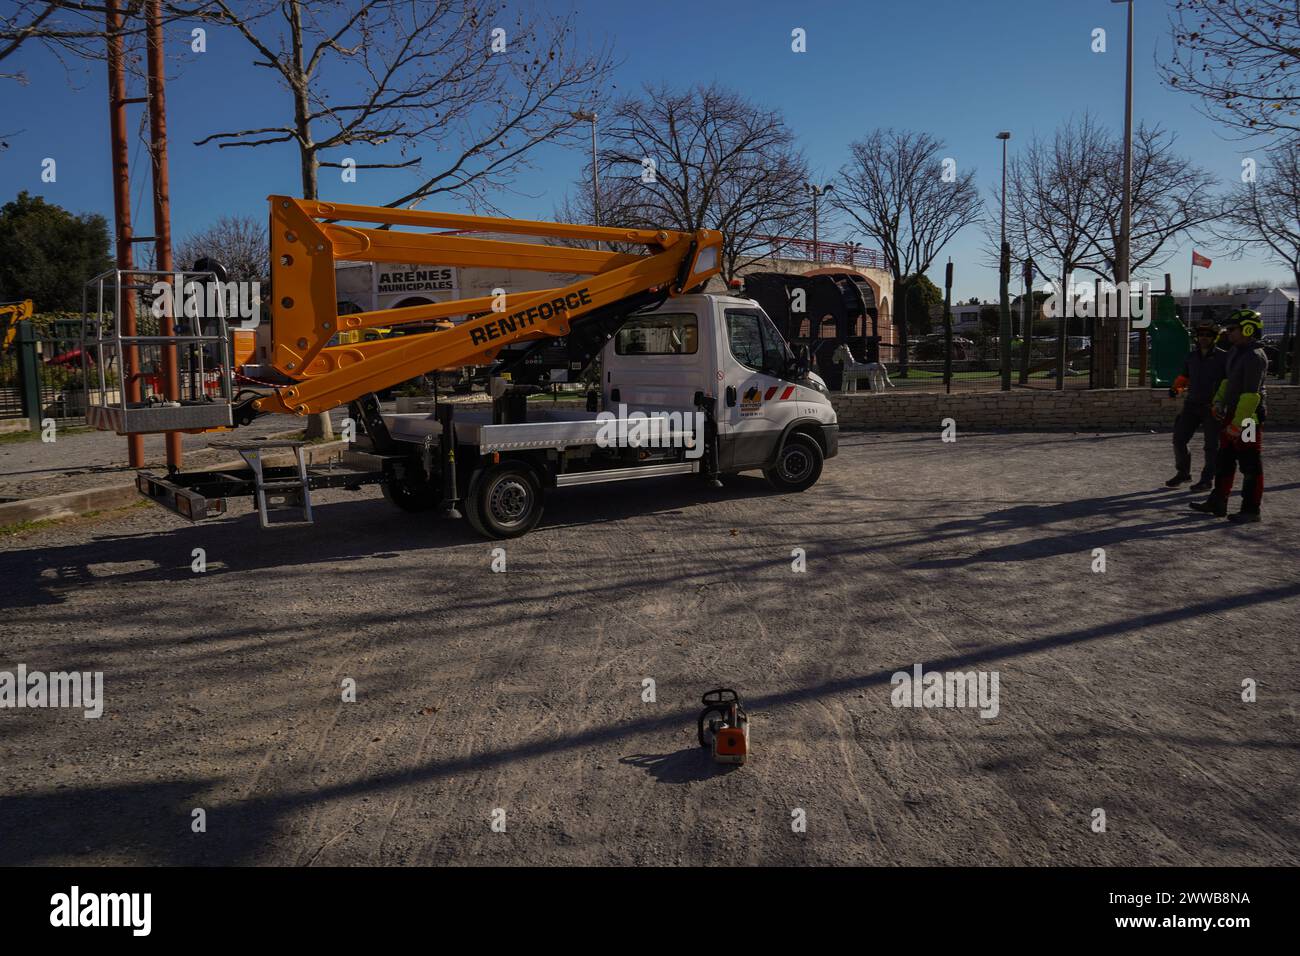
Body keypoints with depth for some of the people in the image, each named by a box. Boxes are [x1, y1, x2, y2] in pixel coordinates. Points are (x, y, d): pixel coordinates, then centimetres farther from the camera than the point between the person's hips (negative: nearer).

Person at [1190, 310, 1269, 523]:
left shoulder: (1255, 357, -19)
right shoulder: (1235, 352, 12)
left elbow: (1251, 395, -23)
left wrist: (1237, 424, -24)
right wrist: (1219, 403, 10)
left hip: (1248, 418, -10)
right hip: (1232, 414, 10)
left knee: (1250, 465, -2)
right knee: (1224, 461, 15)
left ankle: (1251, 510, 6)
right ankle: (1217, 503, 24)